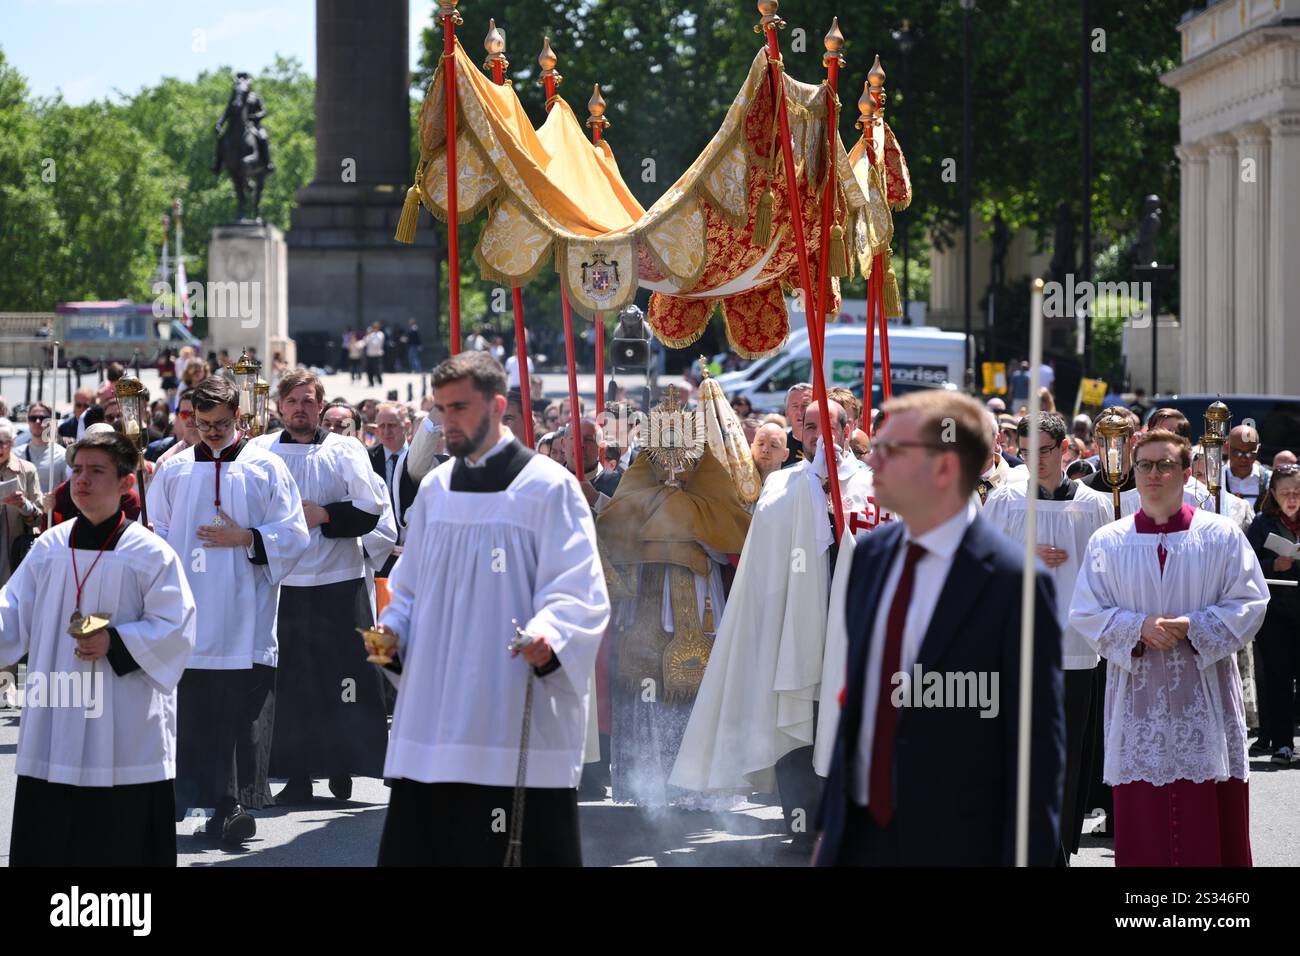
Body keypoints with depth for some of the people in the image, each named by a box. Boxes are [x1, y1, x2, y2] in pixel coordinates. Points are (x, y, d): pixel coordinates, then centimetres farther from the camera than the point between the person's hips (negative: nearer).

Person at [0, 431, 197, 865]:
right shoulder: (48, 548, 8)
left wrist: (116, 642, -19)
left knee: (123, 844, 1)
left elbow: (174, 629, -8)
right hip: (53, 728, 4)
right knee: (44, 842, 5)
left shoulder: (150, 553, -5)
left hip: (124, 736, -4)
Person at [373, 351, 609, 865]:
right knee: (418, 842, 5)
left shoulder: (547, 487, -5)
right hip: (435, 710, 6)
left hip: (519, 715, -6)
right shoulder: (435, 489, 14)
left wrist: (549, 633, -30)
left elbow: (576, 590, -11)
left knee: (525, 847, -4)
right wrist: (393, 629, 3)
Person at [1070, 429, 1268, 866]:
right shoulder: (1107, 542, 6)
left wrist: (1193, 627, -14)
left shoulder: (1222, 535, 3)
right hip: (1138, 695, 1)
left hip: (1204, 695, -1)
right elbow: (1085, 612, 4)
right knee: (1142, 822, 0)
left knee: (1210, 822, -1)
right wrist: (1139, 627, -13)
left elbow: (1249, 602, 1)